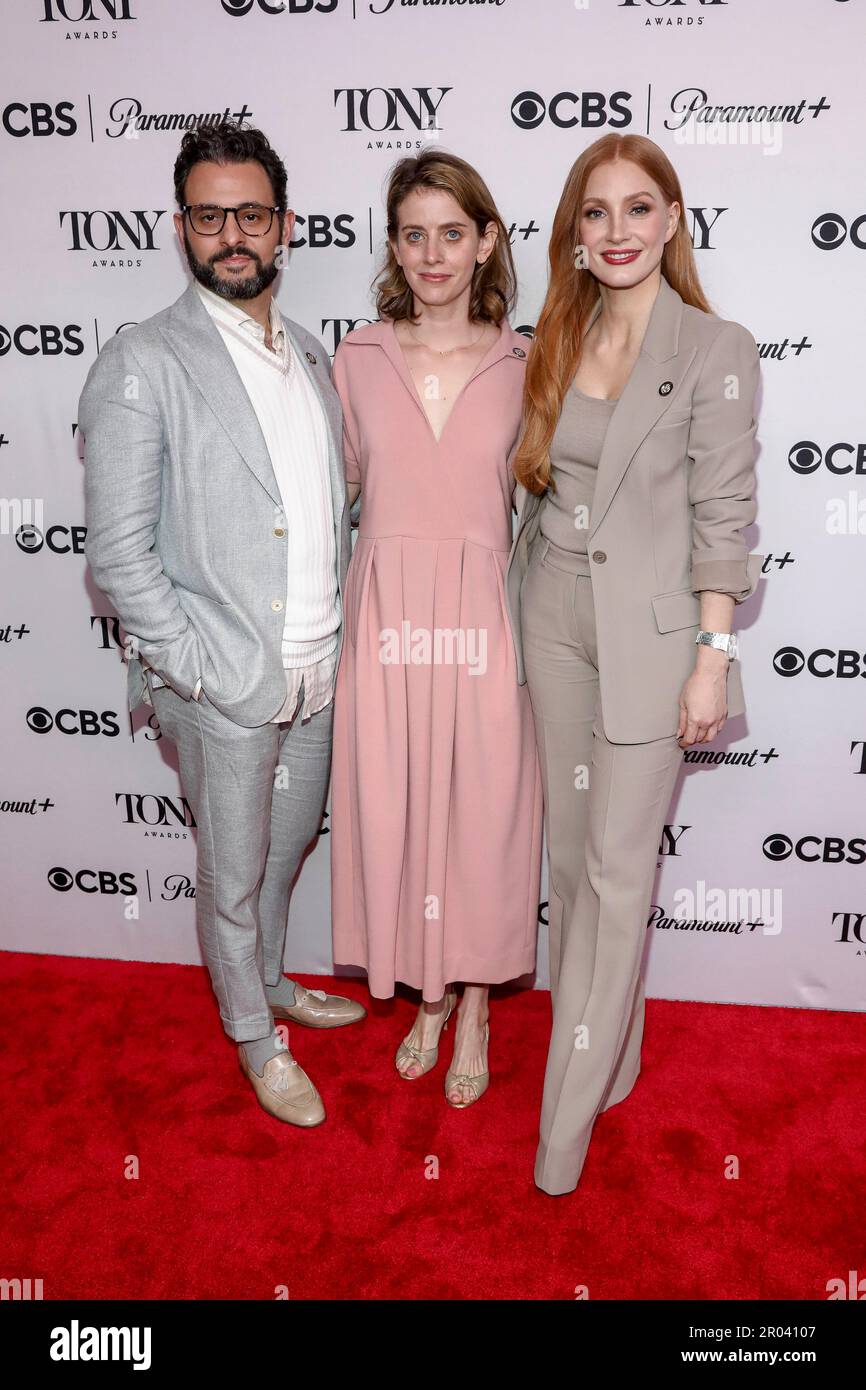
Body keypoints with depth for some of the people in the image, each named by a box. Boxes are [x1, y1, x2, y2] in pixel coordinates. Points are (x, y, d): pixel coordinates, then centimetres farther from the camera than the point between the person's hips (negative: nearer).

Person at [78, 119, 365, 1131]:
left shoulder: (311, 357, 8)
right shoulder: (142, 364, -12)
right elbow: (119, 554, -15)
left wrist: (339, 632, 7)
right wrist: (204, 669, -17)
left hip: (315, 670, 6)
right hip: (222, 686, -6)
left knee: (285, 851, 24)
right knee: (232, 876, 12)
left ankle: (270, 982, 48)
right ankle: (256, 1040, 35)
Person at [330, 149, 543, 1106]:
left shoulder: (520, 366, 1)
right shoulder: (357, 358, 3)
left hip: (482, 620, -1)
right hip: (387, 618, 1)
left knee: (481, 809, 8)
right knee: (393, 807, 9)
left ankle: (475, 1007, 31)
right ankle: (429, 992, 34)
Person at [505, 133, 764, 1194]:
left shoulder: (716, 352, -7)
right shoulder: (554, 345, 8)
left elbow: (722, 517, -9)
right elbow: (538, 487, 12)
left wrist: (713, 658, -12)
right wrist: (520, 609, 12)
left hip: (650, 627, -5)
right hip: (553, 616, 6)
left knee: (618, 867, -1)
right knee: (569, 846, 13)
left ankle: (569, 1112, 12)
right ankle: (606, 1049, 33)